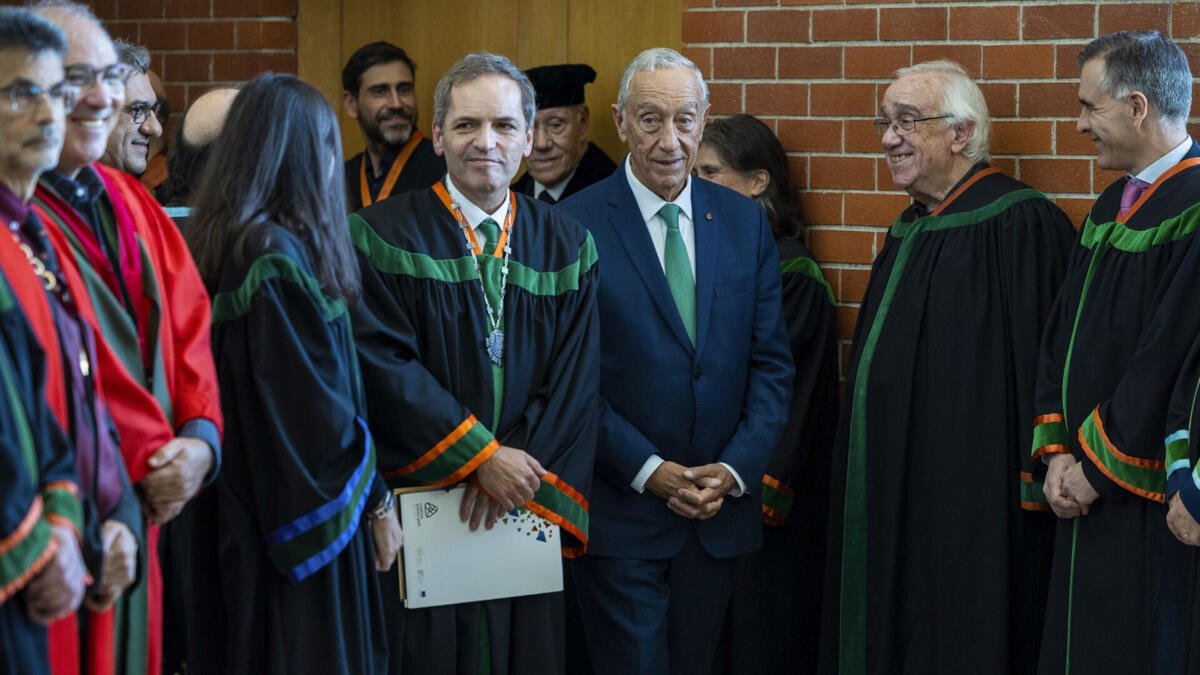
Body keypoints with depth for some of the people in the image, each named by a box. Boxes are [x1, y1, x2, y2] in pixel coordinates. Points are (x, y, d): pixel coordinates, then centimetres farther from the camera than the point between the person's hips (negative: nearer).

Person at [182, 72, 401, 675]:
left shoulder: (225, 244, 8)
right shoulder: (278, 256, -20)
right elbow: (319, 407, -20)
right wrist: (376, 500, -9)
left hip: (243, 513, 9)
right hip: (304, 528, -9)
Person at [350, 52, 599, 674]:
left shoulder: (566, 245, 8)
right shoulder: (380, 236, -2)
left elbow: (573, 381, 3)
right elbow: (384, 366, -11)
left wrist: (522, 471, -10)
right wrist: (480, 456, -15)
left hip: (528, 510, 3)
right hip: (414, 506, -3)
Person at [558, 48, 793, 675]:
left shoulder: (746, 222, 6)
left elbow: (771, 361, 5)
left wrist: (735, 469, -7)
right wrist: (649, 471, -14)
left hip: (720, 508, 4)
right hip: (619, 510, -4)